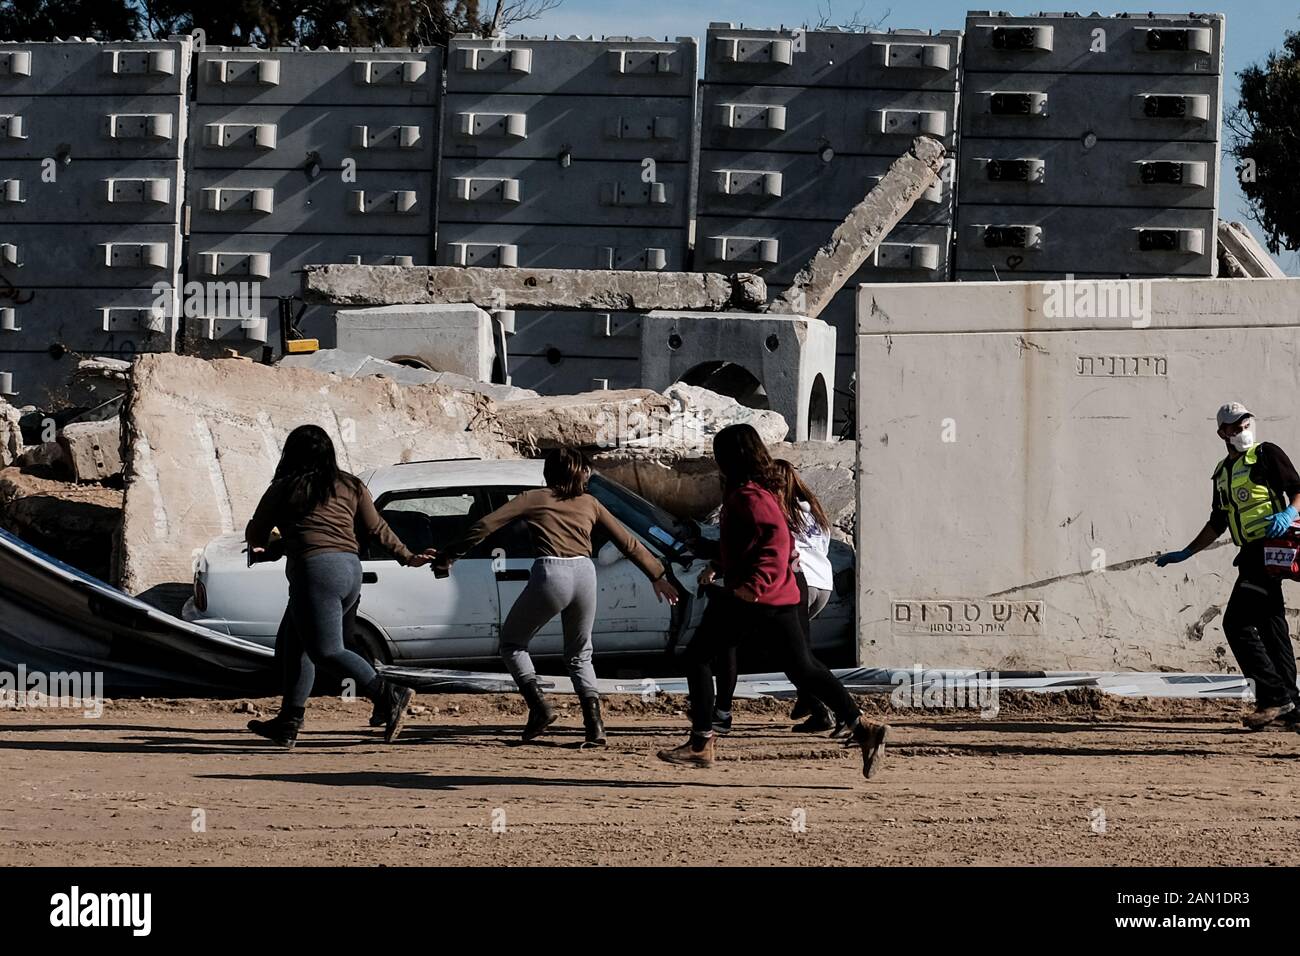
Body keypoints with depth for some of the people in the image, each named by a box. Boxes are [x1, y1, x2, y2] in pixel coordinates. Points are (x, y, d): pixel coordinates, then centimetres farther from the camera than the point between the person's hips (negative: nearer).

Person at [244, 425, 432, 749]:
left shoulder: (284, 489, 4)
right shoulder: (350, 486, 15)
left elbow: (256, 533, 15)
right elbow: (376, 529, 15)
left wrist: (257, 548, 37)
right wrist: (408, 557, 28)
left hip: (315, 569, -7)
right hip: (351, 570, 7)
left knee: (326, 651, -9)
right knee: (293, 645, 17)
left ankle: (390, 697, -22)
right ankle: (288, 723, 17)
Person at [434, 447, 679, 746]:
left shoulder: (534, 499, 12)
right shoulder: (589, 504, 19)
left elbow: (485, 526, 5)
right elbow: (628, 542, 22)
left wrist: (447, 555, 12)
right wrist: (658, 575, 32)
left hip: (550, 575, -3)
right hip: (585, 575, 3)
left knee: (512, 643, 18)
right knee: (579, 656, 20)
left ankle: (539, 706, -3)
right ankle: (595, 726, 0)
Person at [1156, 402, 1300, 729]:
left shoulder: (1266, 454, -1)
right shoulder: (1223, 473, 21)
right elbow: (1217, 525, 29)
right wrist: (1185, 554, 27)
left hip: (1271, 550, -8)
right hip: (1252, 555, 8)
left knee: (1237, 622, -15)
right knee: (1271, 628, 5)